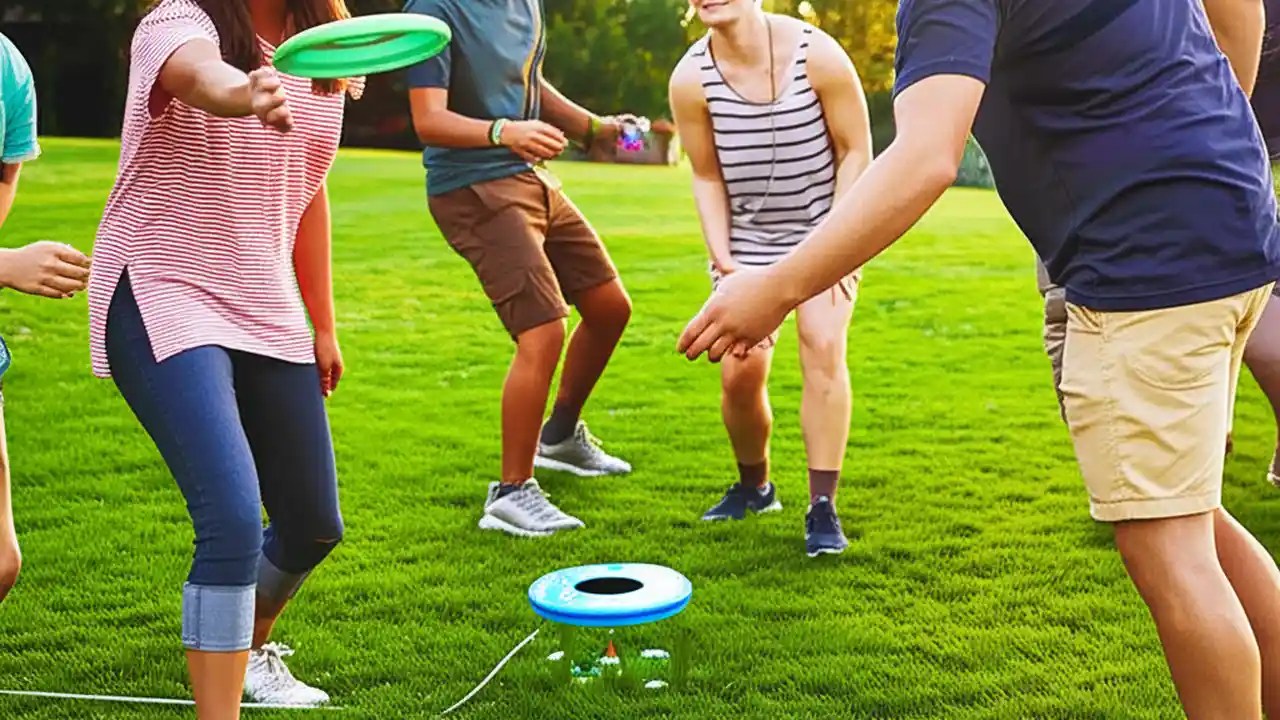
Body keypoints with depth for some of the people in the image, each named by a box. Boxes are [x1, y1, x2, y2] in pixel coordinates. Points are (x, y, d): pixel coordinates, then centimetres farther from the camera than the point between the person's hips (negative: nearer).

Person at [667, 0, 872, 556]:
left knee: (823, 346, -21)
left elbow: (856, 150, -10)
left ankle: (822, 508, -13)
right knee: (739, 372, -6)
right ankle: (753, 486, 22)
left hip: (824, 232, -1)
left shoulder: (816, 54, -19)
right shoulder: (690, 79, -14)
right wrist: (722, 256, -11)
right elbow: (707, 176, -1)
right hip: (747, 243, 2)